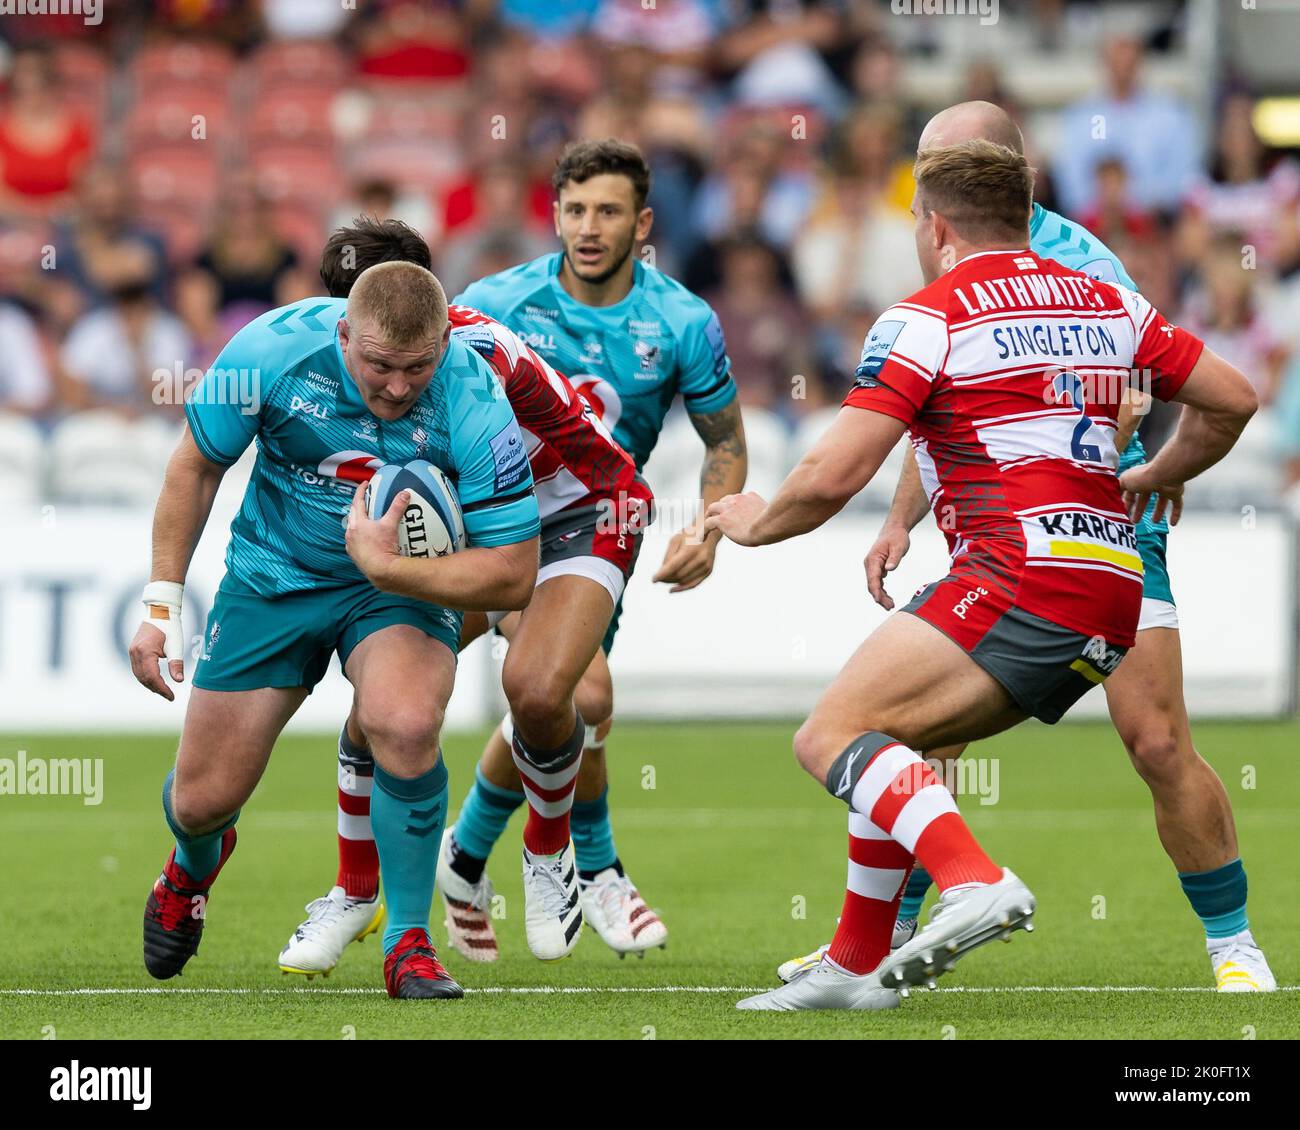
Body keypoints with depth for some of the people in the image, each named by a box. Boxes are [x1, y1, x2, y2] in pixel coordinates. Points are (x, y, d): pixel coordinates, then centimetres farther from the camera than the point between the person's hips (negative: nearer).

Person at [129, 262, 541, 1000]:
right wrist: (163, 601, -6)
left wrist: (386, 567, -35)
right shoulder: (272, 350, -25)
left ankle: (408, 944, -13)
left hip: (406, 583, -1)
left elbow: (513, 575, -24)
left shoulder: (475, 406, -29)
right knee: (201, 800, 2)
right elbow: (198, 465, -6)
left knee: (405, 724, -33)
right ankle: (193, 868, 43)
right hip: (275, 574, 2)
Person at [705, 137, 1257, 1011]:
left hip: (1020, 578, -9)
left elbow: (833, 475, -9)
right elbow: (1232, 399, 23)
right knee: (890, 746, 22)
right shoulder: (1108, 302, 18)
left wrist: (754, 522, 11)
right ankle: (856, 966, 21)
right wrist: (1158, 478, 40)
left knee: (832, 739, -13)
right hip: (1113, 600, 9)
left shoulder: (928, 316, -3)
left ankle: (976, 882, -35)